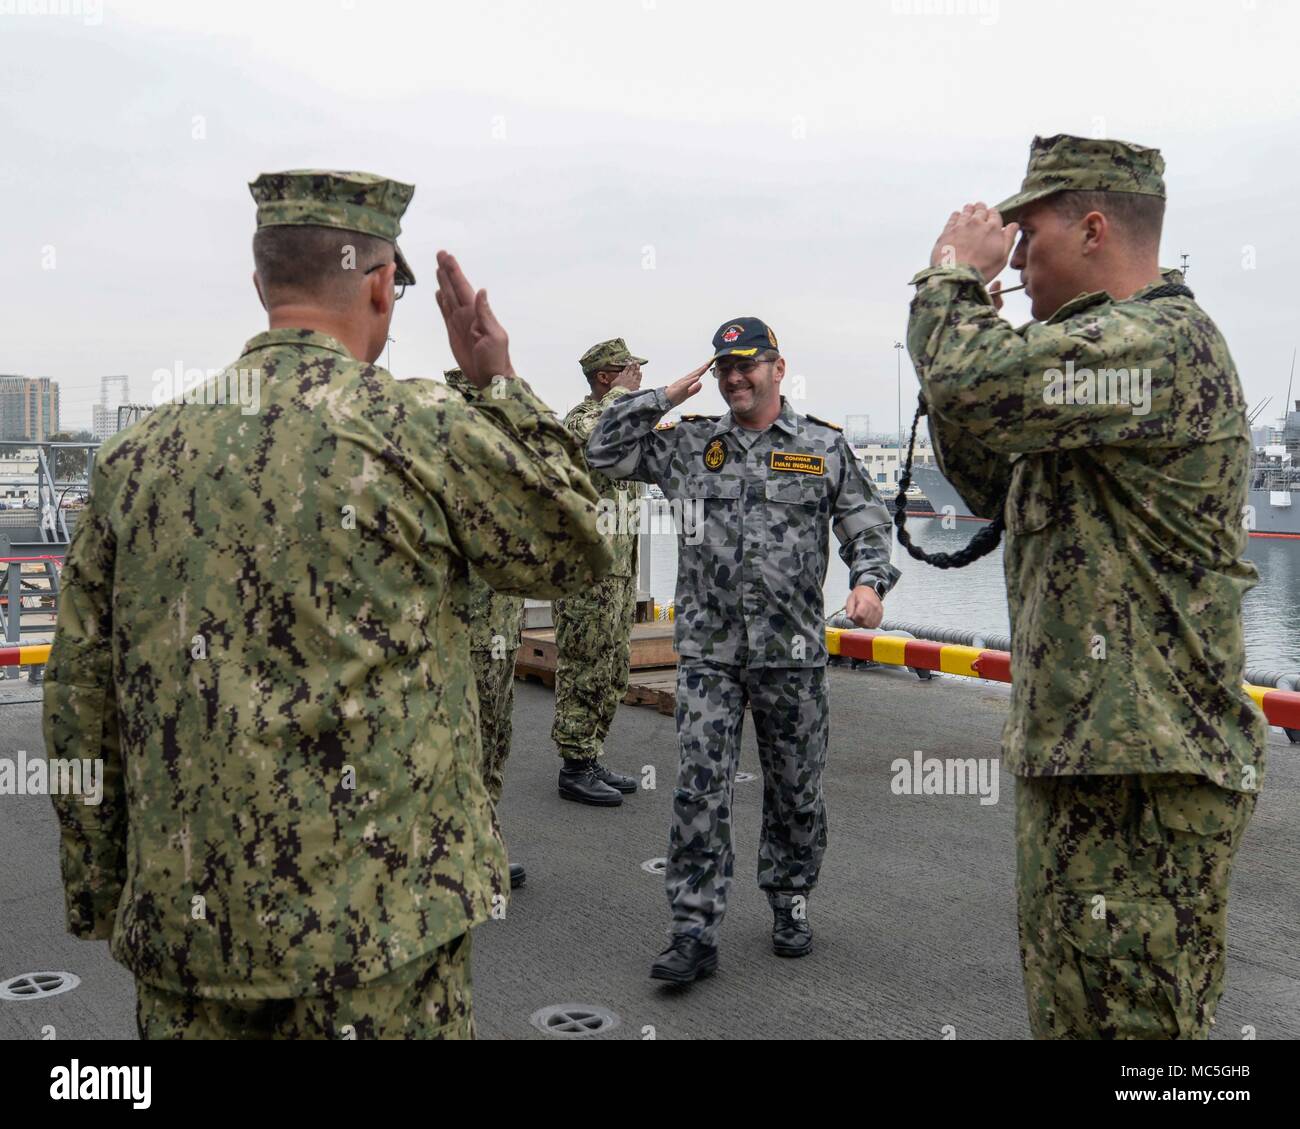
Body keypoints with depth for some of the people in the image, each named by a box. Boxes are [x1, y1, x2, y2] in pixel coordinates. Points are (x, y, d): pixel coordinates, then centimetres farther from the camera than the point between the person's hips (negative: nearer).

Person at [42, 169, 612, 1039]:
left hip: (182, 915, 5)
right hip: (377, 926, -4)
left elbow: (81, 711, 7)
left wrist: (102, 903, 18)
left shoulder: (139, 453, 3)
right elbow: (577, 550, 5)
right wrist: (502, 384, 9)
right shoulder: (423, 429, -11)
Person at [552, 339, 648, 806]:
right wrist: (623, 395, -21)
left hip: (619, 570, 10)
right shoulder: (580, 420, -12)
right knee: (584, 671, -4)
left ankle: (592, 759, 22)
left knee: (612, 671, 13)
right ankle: (575, 767, 3)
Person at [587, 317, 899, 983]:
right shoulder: (688, 443, 8)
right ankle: (695, 931, 2)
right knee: (700, 790, -3)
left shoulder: (823, 446, 5)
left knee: (795, 790, 12)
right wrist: (664, 397, 1)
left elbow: (866, 523, 7)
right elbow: (605, 452, 7)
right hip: (707, 650, 0)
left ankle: (790, 903, 31)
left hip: (793, 651, 0)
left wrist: (869, 580, -12)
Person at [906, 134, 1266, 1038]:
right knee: (1069, 1007, 21)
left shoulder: (1165, 343, -16)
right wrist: (966, 324, 12)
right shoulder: (1109, 348, 18)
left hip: (1147, 771, -11)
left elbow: (974, 387, -31)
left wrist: (955, 274, -10)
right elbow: (993, 487, 22)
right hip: (1071, 753, 11)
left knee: (1128, 1016, -2)